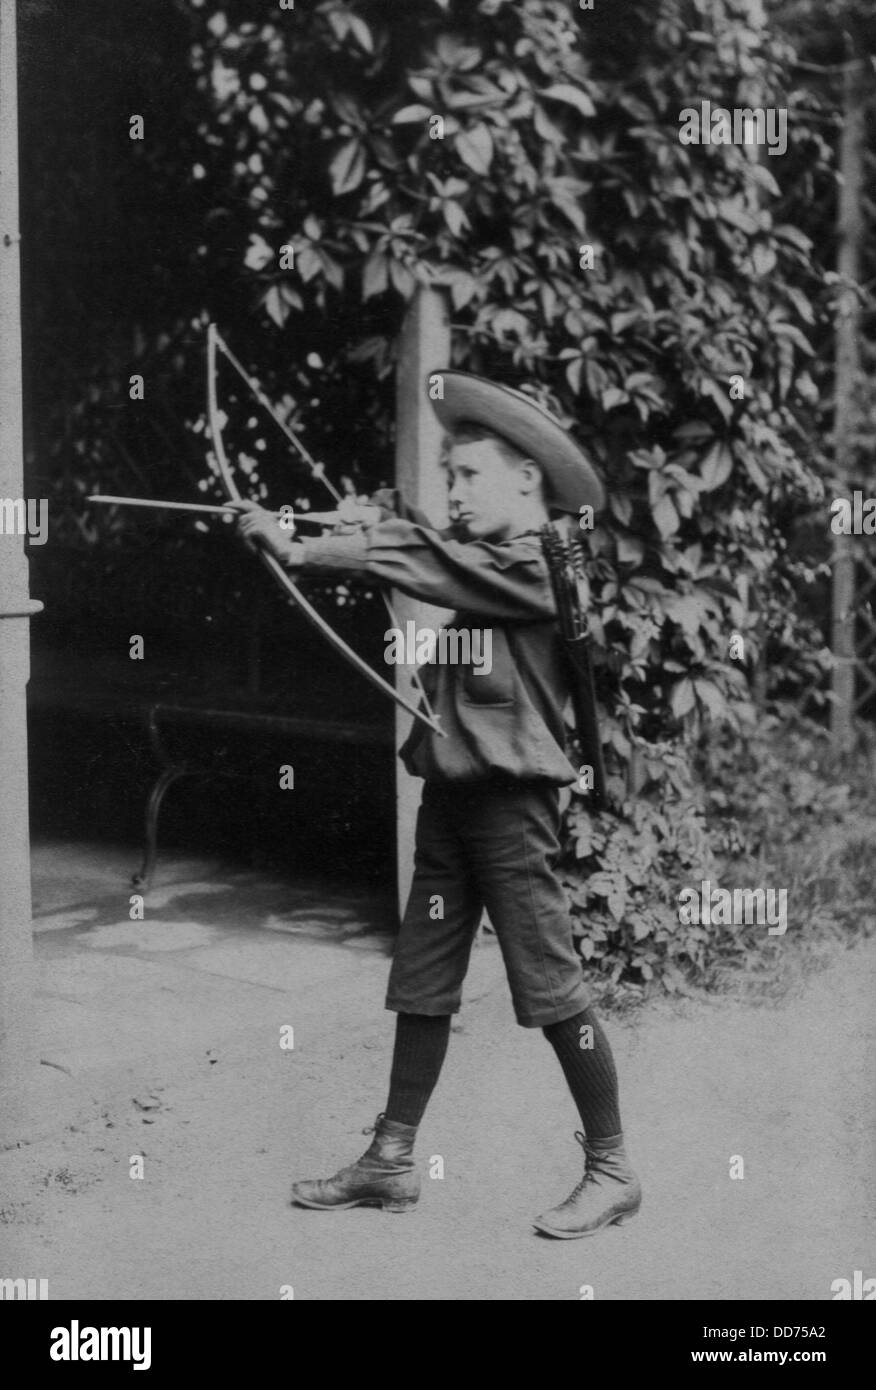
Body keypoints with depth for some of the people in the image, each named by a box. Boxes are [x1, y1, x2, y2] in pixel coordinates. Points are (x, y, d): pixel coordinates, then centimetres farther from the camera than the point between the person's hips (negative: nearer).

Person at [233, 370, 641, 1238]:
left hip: (510, 799, -8)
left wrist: (297, 550, -19)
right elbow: (421, 550, 6)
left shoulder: (540, 565, -13)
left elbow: (428, 569, -19)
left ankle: (611, 1172, 8)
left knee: (553, 989, -3)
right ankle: (391, 1162, 19)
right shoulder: (485, 558, 15)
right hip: (450, 790, 9)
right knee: (421, 985, 11)